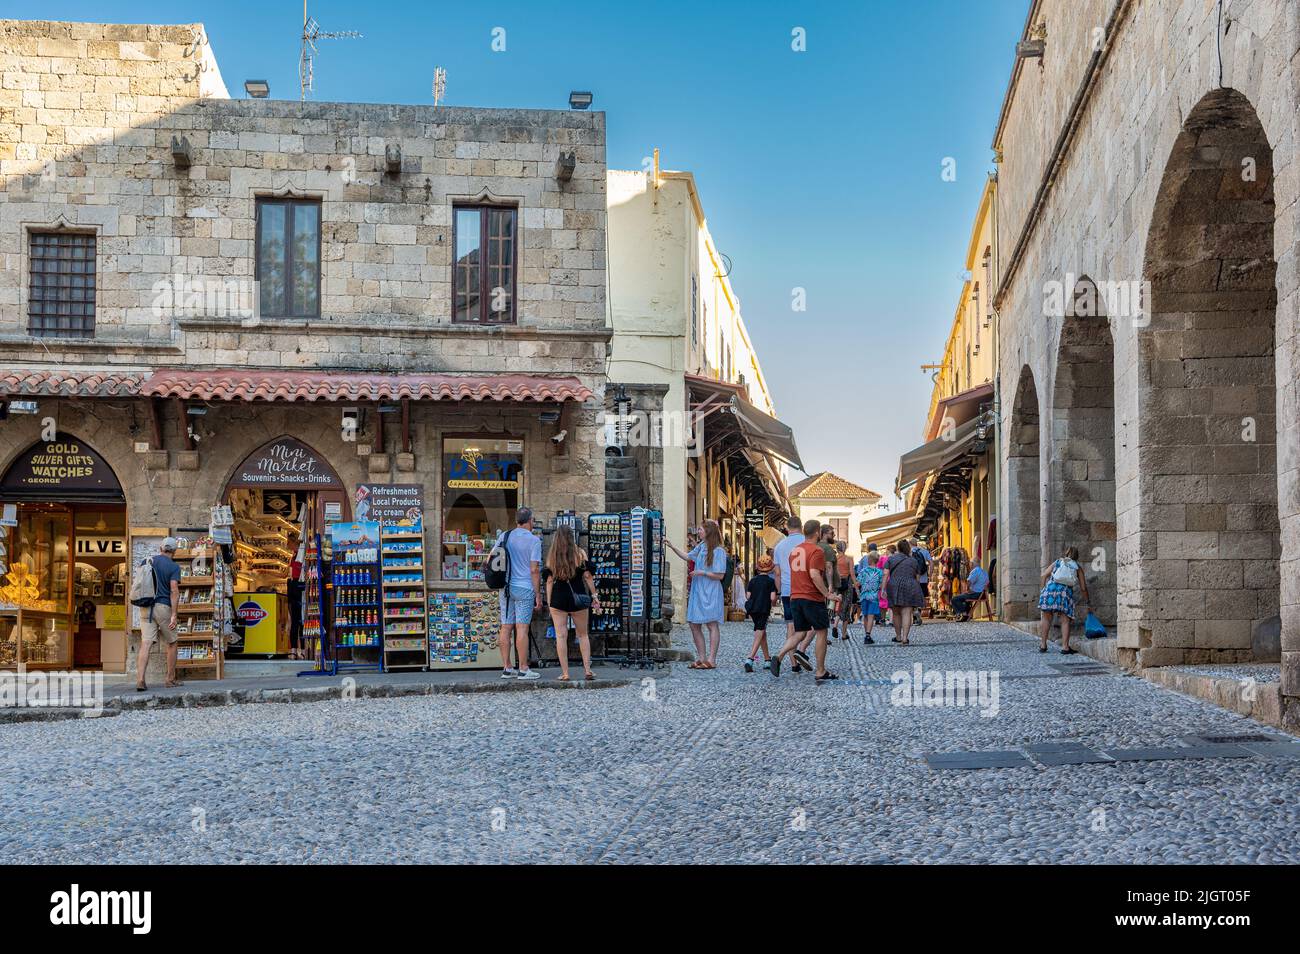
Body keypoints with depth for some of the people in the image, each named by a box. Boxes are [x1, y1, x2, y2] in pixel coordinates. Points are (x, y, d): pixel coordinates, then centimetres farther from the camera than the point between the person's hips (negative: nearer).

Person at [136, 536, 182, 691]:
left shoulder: (147, 561, 10)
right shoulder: (174, 567, -5)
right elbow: (174, 590, -13)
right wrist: (174, 615, -15)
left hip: (146, 608, 4)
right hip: (164, 607, -4)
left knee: (145, 644, -4)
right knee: (171, 644, 12)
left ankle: (140, 680, -18)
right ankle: (171, 680, 19)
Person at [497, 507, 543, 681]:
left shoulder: (504, 536, 8)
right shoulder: (534, 540, -6)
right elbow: (535, 570, -9)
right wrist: (538, 595, -4)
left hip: (506, 587, 5)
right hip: (525, 588, -5)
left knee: (506, 627, 7)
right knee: (522, 628, -5)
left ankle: (507, 668, 11)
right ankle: (523, 670, -3)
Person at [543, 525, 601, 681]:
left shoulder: (551, 556, 2)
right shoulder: (580, 553, 1)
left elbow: (549, 580, 1)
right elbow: (587, 576, -3)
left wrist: (549, 602, 5)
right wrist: (594, 595, 2)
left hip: (558, 598, 0)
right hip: (578, 596, 0)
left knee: (561, 635, 2)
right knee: (582, 634, 13)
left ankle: (565, 673, -2)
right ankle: (587, 669, 7)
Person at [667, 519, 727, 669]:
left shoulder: (719, 551, -12)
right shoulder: (701, 546, 11)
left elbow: (720, 575, -13)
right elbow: (688, 557, 27)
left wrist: (702, 573, -15)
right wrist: (672, 547, 24)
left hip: (710, 594, -9)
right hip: (697, 592, 9)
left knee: (712, 625, -6)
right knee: (694, 625, 8)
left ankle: (711, 660, -6)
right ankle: (701, 658, 15)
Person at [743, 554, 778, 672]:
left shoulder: (753, 580, 8)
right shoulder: (771, 581, -4)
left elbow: (748, 596, 6)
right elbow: (773, 598, -10)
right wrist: (774, 604, 12)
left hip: (752, 609, 5)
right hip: (764, 609, -5)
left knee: (763, 633, 19)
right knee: (759, 635, -8)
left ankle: (767, 660, 24)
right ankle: (750, 659, -25)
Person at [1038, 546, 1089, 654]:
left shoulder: (1057, 562, 22)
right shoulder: (1078, 568, 20)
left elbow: (1044, 575, 10)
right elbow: (1083, 588, 18)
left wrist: (1044, 587, 20)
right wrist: (1086, 600, 29)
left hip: (1051, 588, 1)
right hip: (1066, 592, -1)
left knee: (1046, 618, 7)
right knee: (1065, 621, 2)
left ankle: (1043, 645, 8)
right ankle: (1065, 647, -6)